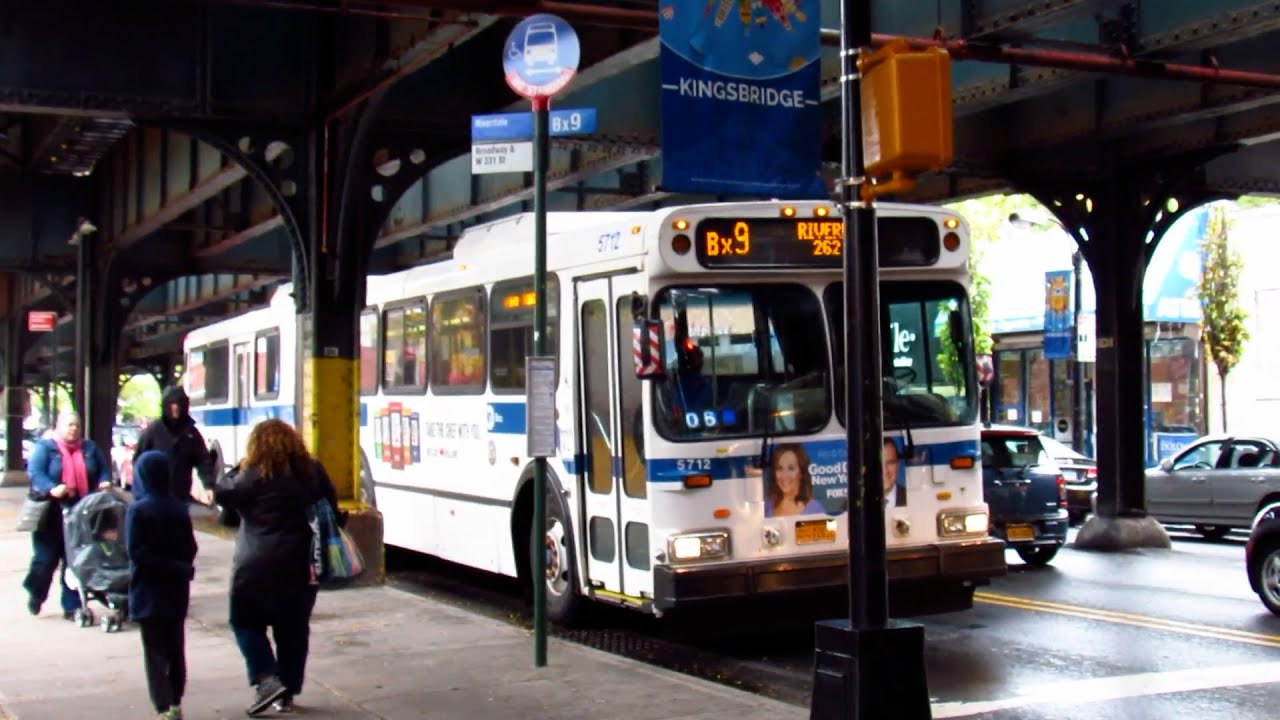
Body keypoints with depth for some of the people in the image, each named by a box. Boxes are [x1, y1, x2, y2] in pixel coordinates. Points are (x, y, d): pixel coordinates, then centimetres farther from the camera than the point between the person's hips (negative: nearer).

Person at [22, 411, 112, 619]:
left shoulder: (89, 447, 12)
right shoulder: (45, 447, -2)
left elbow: (104, 469, 14)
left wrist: (104, 482, -9)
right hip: (52, 514, -3)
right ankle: (36, 595, 31)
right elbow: (35, 472, -15)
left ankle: (72, 605, 12)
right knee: (46, 559, 4)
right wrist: (51, 489, -32)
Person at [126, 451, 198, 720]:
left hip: (149, 591, -5)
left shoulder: (137, 510, -13)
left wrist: (175, 568, -14)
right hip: (177, 589, 5)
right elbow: (190, 548, 3)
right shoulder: (179, 509, 3)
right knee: (175, 648, 15)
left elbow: (137, 552, -17)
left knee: (155, 652, -1)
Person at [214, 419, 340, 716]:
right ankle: (288, 693, 17)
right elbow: (331, 509, 11)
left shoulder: (253, 476, -12)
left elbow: (221, 493, -4)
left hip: (257, 568, -4)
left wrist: (240, 468, 6)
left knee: (246, 623, 12)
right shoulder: (313, 472, 4)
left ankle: (266, 679, -4)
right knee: (294, 630, 13)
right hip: (301, 568, 4)